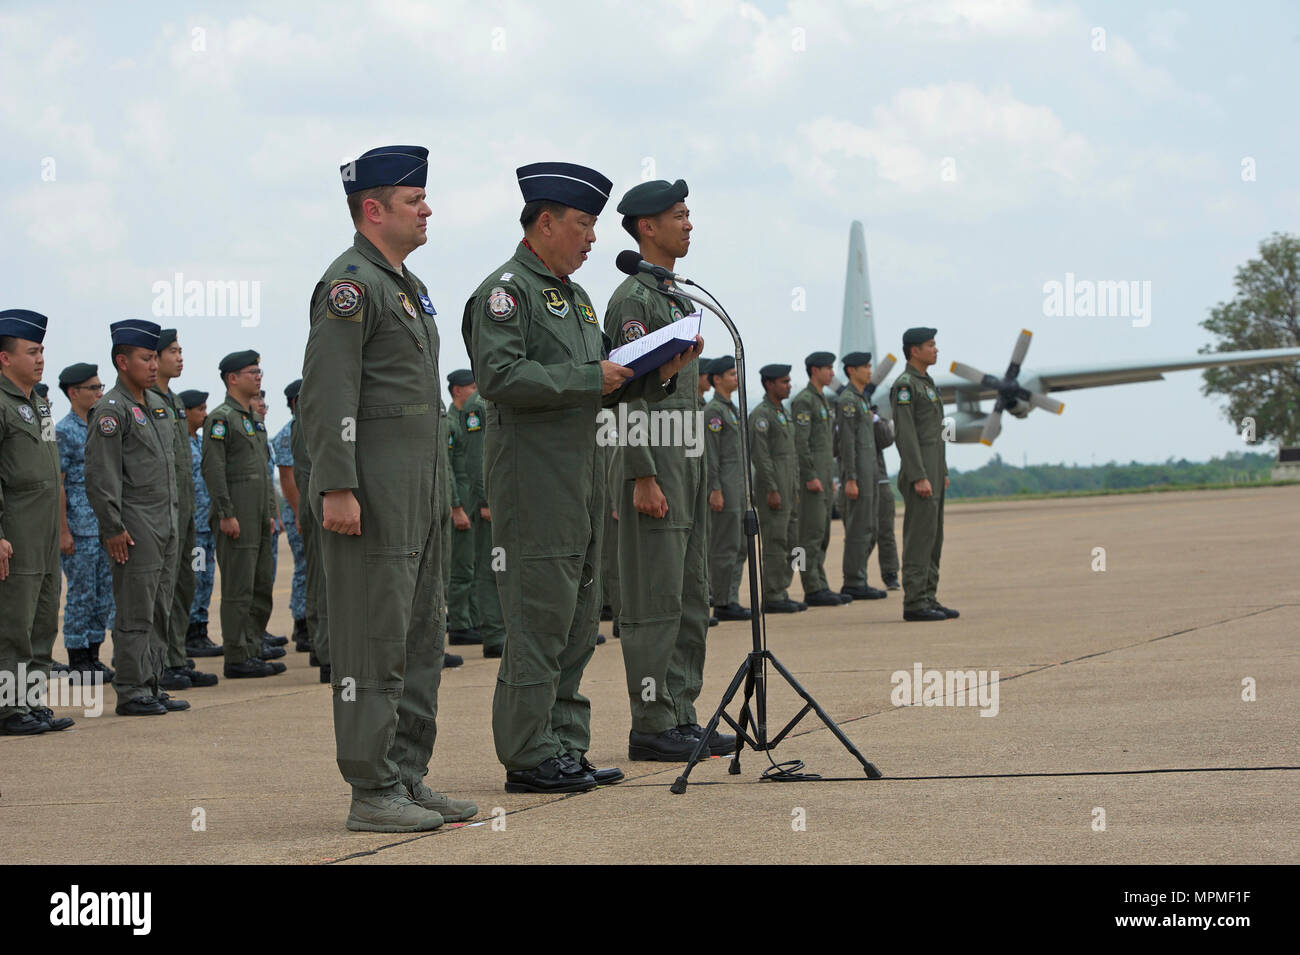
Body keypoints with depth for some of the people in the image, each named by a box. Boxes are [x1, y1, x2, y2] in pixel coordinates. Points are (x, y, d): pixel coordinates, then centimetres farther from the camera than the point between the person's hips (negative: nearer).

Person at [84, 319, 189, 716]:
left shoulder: (157, 404, 16)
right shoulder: (111, 410, -11)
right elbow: (100, 475, -16)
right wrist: (112, 528, -18)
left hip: (166, 526, 9)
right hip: (136, 530, -9)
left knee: (160, 612, 11)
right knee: (135, 613, -6)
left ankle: (153, 686, 17)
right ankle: (132, 693, -3)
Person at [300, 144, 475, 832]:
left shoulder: (406, 285, 20)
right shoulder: (350, 283, -11)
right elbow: (326, 394, -19)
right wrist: (336, 489, -24)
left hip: (419, 490, 10)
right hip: (372, 490, -10)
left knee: (421, 639, 12)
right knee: (376, 639, -8)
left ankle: (408, 777, 18)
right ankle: (373, 793, -5)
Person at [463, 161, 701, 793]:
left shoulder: (575, 296, 21)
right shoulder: (506, 290, -8)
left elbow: (602, 386, 22)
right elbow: (500, 377, -21)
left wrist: (658, 375, 5)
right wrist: (588, 379, -18)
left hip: (580, 472, 10)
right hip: (532, 474, -10)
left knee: (578, 619, 11)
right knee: (540, 619, -9)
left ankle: (565, 748, 16)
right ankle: (529, 758, -5)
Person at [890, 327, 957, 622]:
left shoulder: (926, 383, 19)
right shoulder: (904, 386, -13)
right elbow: (905, 434, -19)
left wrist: (942, 473, 22)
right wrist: (919, 478, -23)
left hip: (933, 472, 10)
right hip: (919, 472, -10)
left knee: (933, 538, 10)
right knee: (920, 536, -10)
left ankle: (928, 599, 12)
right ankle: (914, 602, -9)